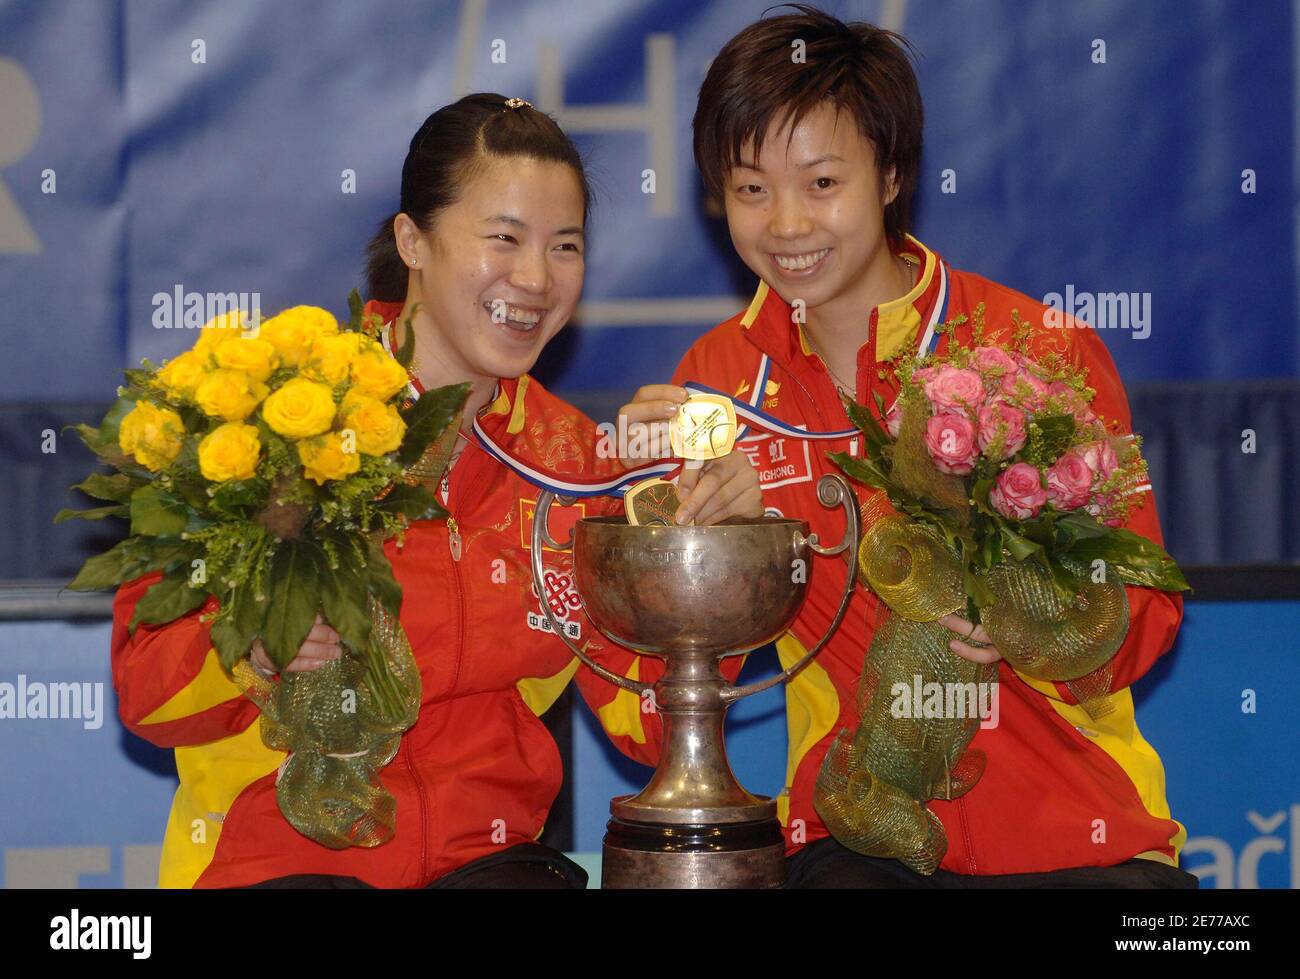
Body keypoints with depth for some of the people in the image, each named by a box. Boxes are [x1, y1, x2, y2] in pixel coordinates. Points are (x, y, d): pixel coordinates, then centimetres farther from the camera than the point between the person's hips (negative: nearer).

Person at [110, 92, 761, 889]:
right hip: (281, 857, -3)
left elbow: (646, 724, 8)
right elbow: (146, 680, -5)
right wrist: (249, 651, -26)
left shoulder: (573, 455, 9)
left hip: (486, 853, 3)